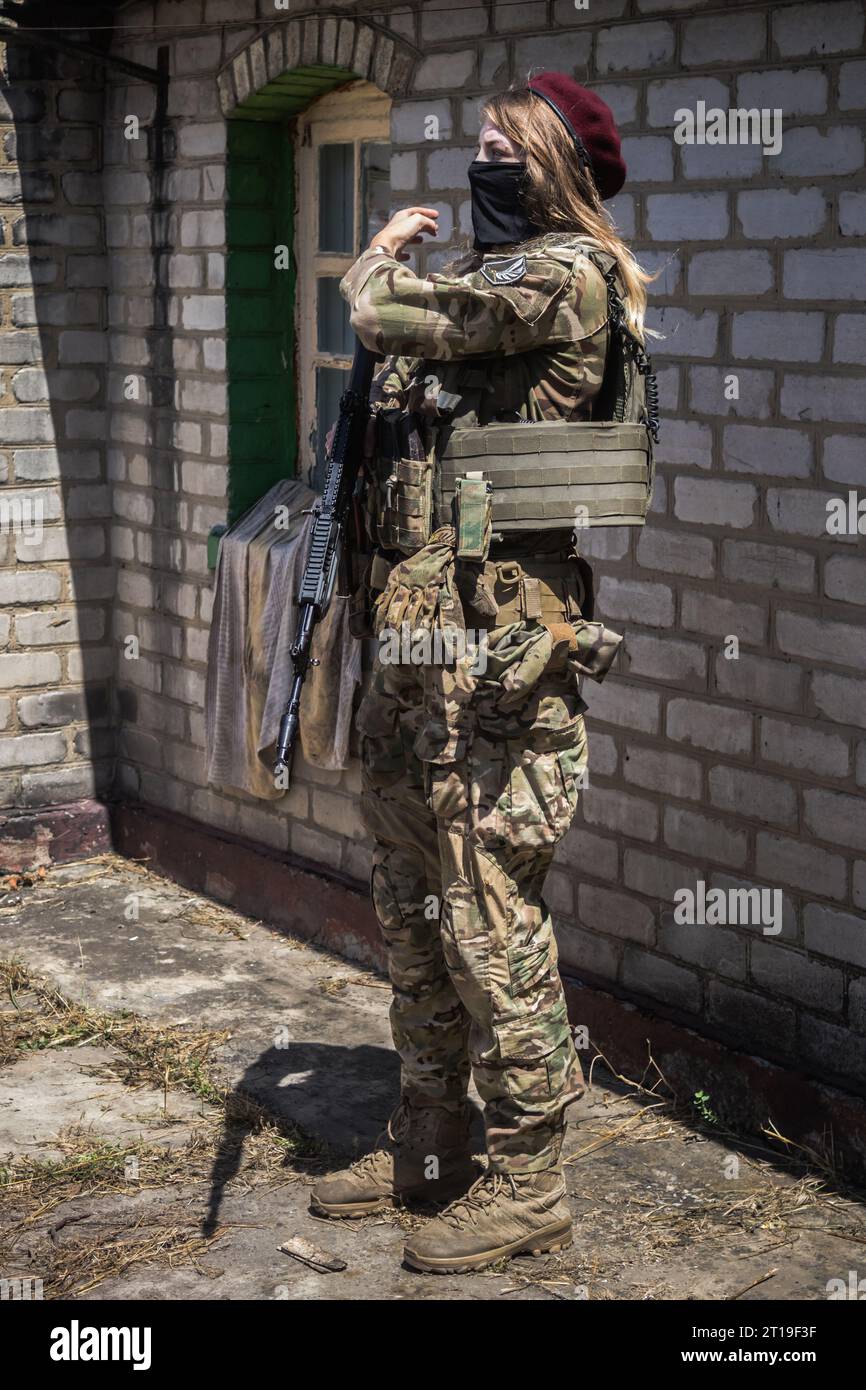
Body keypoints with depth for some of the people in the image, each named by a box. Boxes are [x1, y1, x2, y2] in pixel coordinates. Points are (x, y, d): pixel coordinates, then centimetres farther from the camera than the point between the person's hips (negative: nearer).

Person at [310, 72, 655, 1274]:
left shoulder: (566, 275, -10)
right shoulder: (480, 281, 18)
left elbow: (379, 315, -13)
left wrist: (385, 257, 4)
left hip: (496, 644, -9)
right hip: (412, 636, 9)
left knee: (490, 918, -5)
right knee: (413, 911, 16)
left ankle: (528, 1184, 7)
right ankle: (428, 1142, 30)